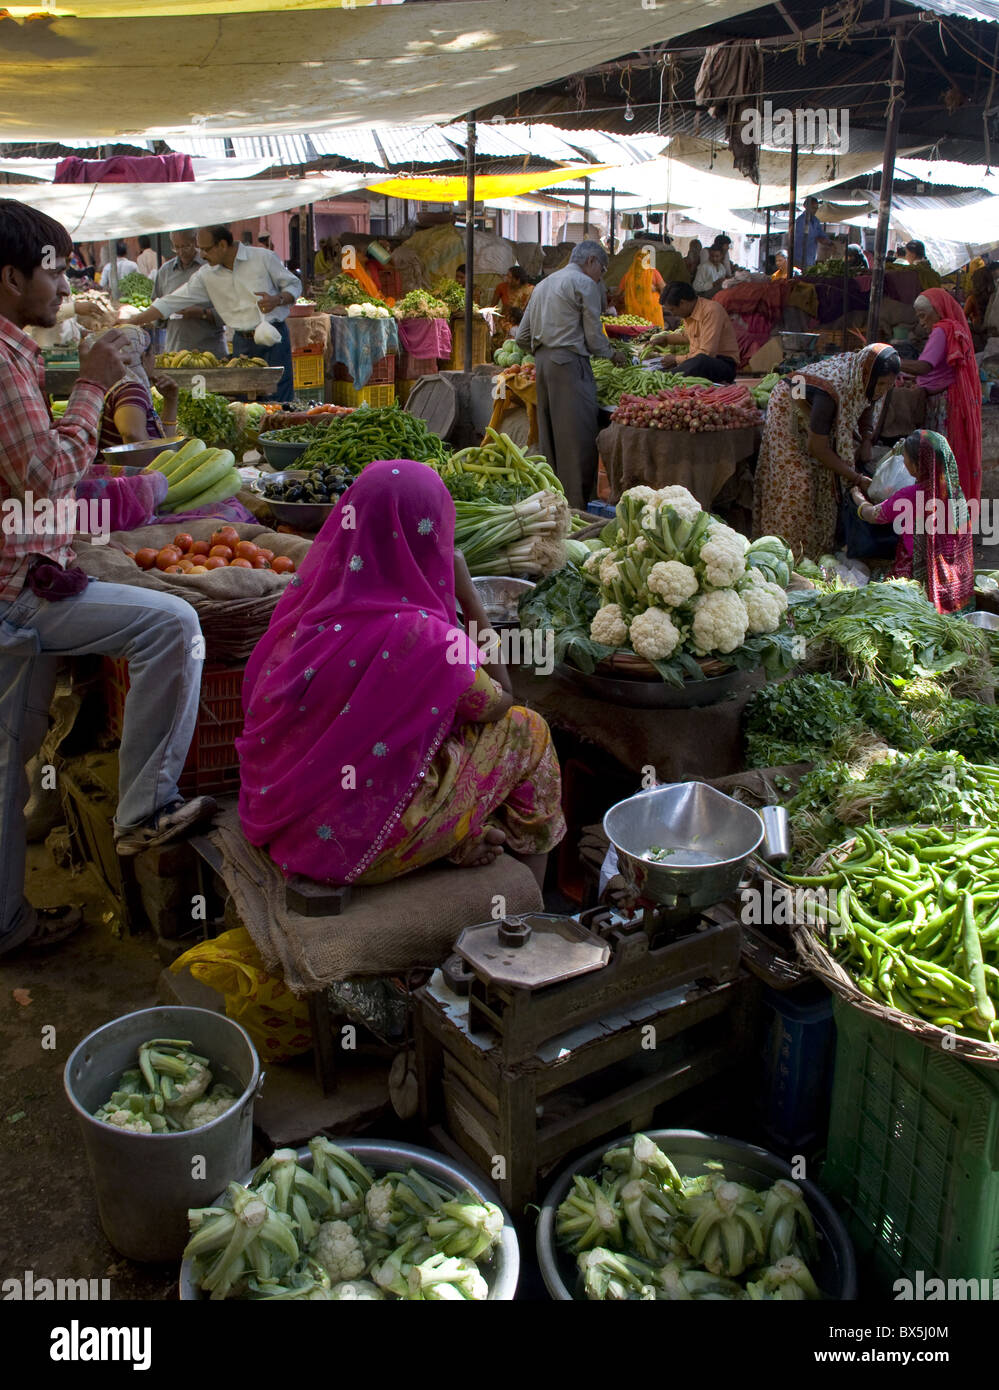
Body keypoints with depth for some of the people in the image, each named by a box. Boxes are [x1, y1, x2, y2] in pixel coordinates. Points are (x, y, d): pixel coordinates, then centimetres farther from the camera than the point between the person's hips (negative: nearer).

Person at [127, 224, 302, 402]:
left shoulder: (263, 257, -3)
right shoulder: (206, 275, 5)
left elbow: (294, 285, 5)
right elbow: (170, 303, 6)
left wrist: (277, 300, -16)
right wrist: (131, 322, 1)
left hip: (273, 336, -4)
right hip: (242, 343, 4)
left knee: (279, 400, -9)